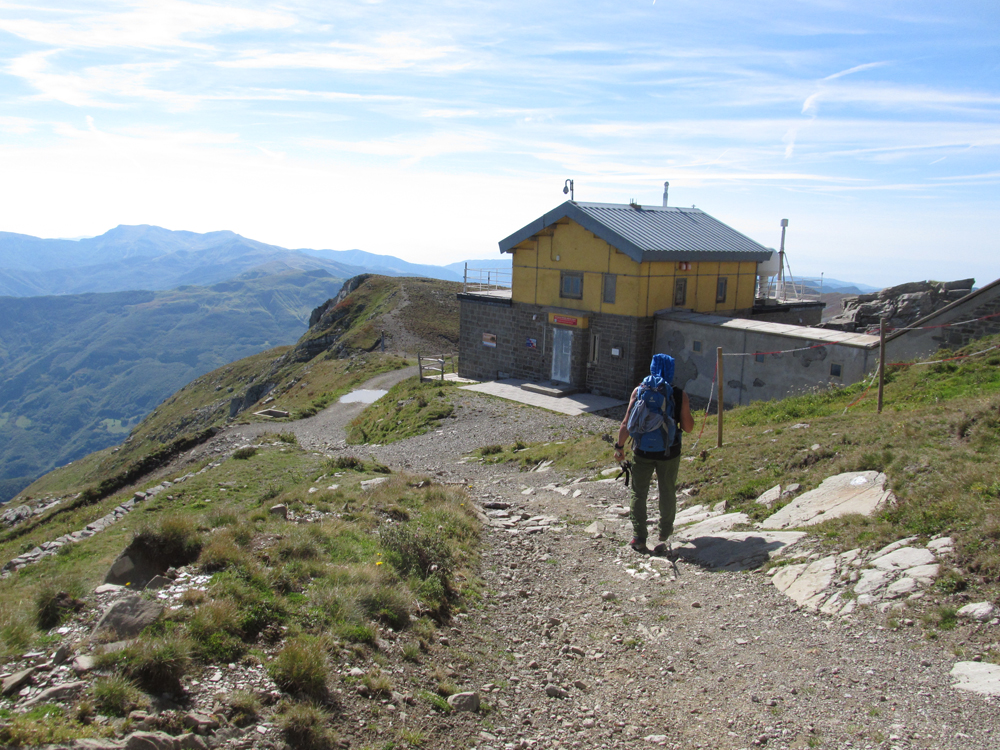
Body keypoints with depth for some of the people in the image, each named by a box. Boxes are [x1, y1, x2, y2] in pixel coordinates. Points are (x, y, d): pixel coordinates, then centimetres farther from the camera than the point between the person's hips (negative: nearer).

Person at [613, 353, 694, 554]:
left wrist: (619, 446, 1)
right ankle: (664, 536, 20)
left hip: (642, 452, 0)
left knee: (638, 494, 11)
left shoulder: (640, 391, -4)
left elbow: (627, 423, -7)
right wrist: (686, 410, 16)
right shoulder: (680, 395, -5)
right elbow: (688, 427, -2)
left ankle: (639, 538, 11)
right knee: (667, 494, 15)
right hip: (669, 453, 0)